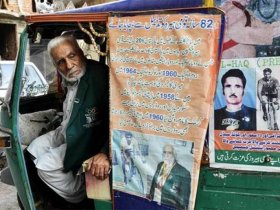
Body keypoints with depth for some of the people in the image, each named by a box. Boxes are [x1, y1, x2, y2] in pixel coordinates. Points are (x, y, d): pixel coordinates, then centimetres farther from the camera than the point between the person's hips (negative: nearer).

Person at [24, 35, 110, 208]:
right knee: (32, 151, 11)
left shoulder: (100, 75, -27)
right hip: (69, 132, 9)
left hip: (89, 140, -9)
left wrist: (105, 152, -42)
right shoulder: (71, 78, 1)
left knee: (46, 166, -12)